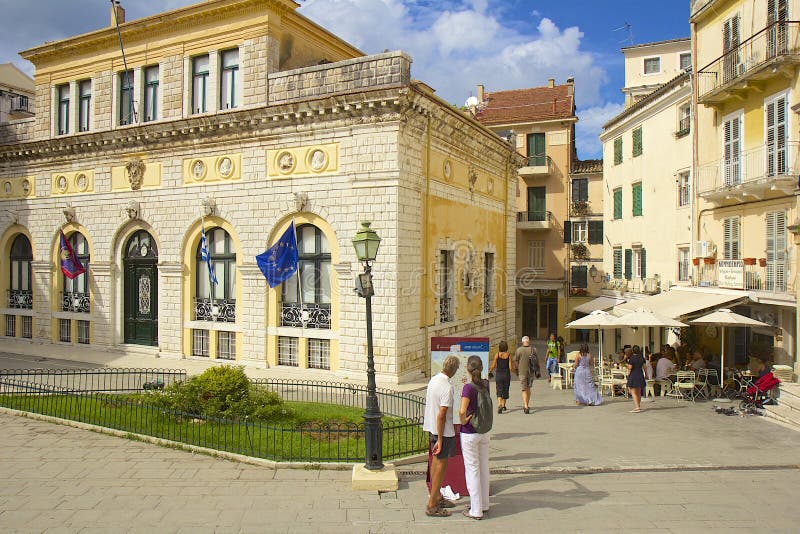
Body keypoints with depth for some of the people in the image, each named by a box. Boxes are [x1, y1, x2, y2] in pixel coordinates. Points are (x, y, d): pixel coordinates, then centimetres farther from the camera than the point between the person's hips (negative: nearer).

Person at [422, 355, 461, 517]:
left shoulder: (433, 380, 4)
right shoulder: (447, 388, -23)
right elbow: (441, 415, -25)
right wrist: (440, 440, -20)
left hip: (432, 427, 9)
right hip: (443, 431, -9)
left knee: (436, 462, 18)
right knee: (441, 465, 0)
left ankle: (437, 498, 33)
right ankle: (432, 506, 6)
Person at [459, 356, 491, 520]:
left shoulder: (468, 387, -20)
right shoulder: (486, 384, -1)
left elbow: (462, 411, -32)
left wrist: (463, 421, -14)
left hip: (469, 433, -6)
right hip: (485, 431, 6)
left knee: (472, 470, 4)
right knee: (484, 468, 17)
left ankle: (476, 511, 13)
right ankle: (484, 504, 30)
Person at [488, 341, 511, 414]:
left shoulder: (497, 354, -6)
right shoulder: (509, 355, -5)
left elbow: (493, 366, -4)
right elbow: (510, 367, -8)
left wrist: (490, 371, 15)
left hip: (499, 374, -1)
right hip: (506, 374, 1)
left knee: (499, 391, -2)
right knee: (505, 390, 18)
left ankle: (499, 405, -23)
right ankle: (503, 405, 28)